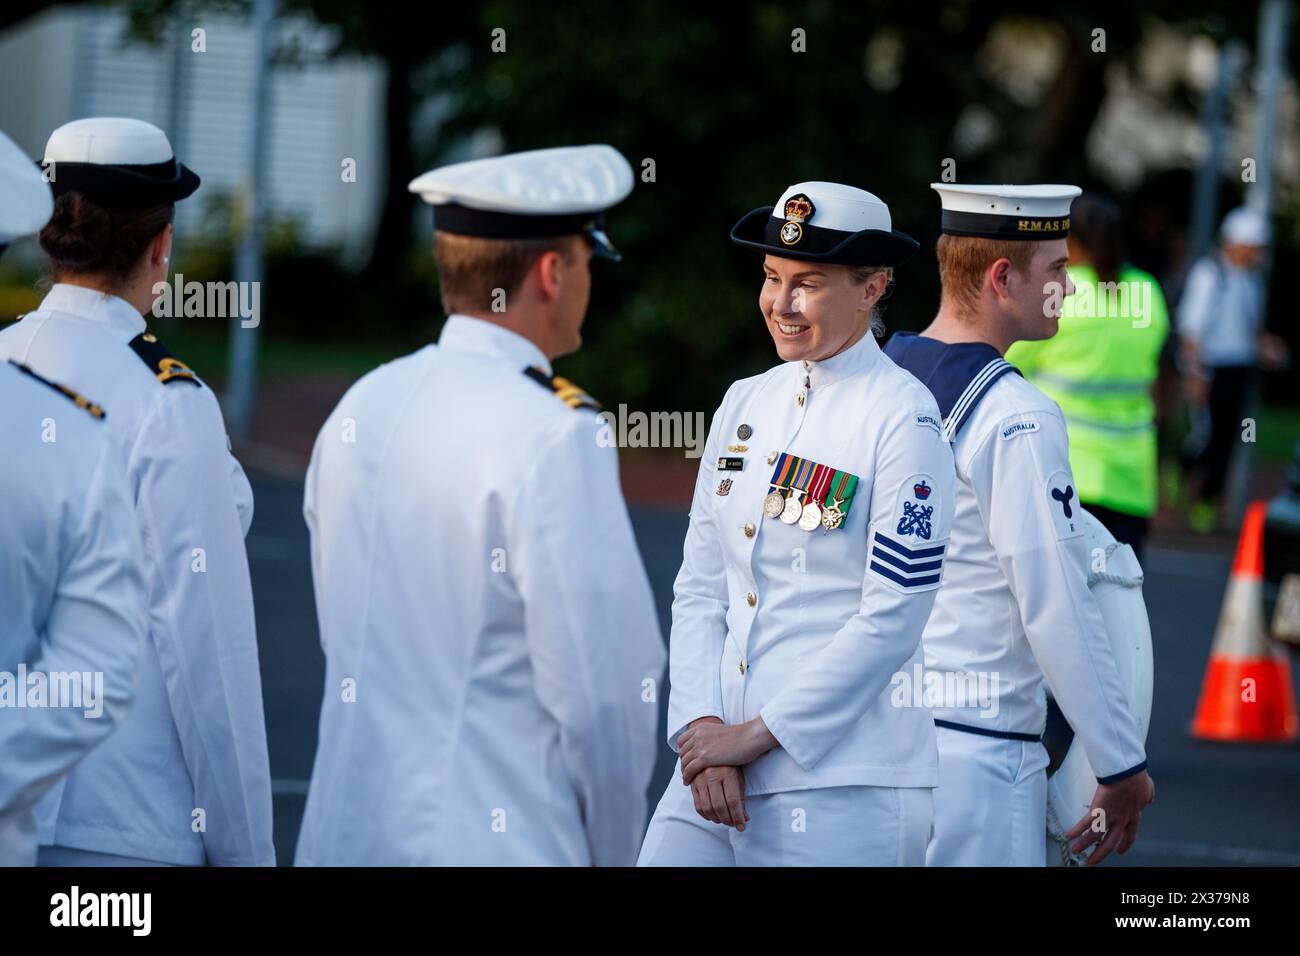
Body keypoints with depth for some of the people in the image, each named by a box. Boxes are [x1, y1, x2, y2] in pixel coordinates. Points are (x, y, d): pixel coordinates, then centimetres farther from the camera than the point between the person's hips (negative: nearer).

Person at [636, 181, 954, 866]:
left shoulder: (903, 420, -8)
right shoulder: (745, 404, 11)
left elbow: (893, 617, -12)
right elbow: (700, 586, 11)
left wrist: (758, 734, -11)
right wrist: (703, 728, -4)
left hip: (843, 785, -6)